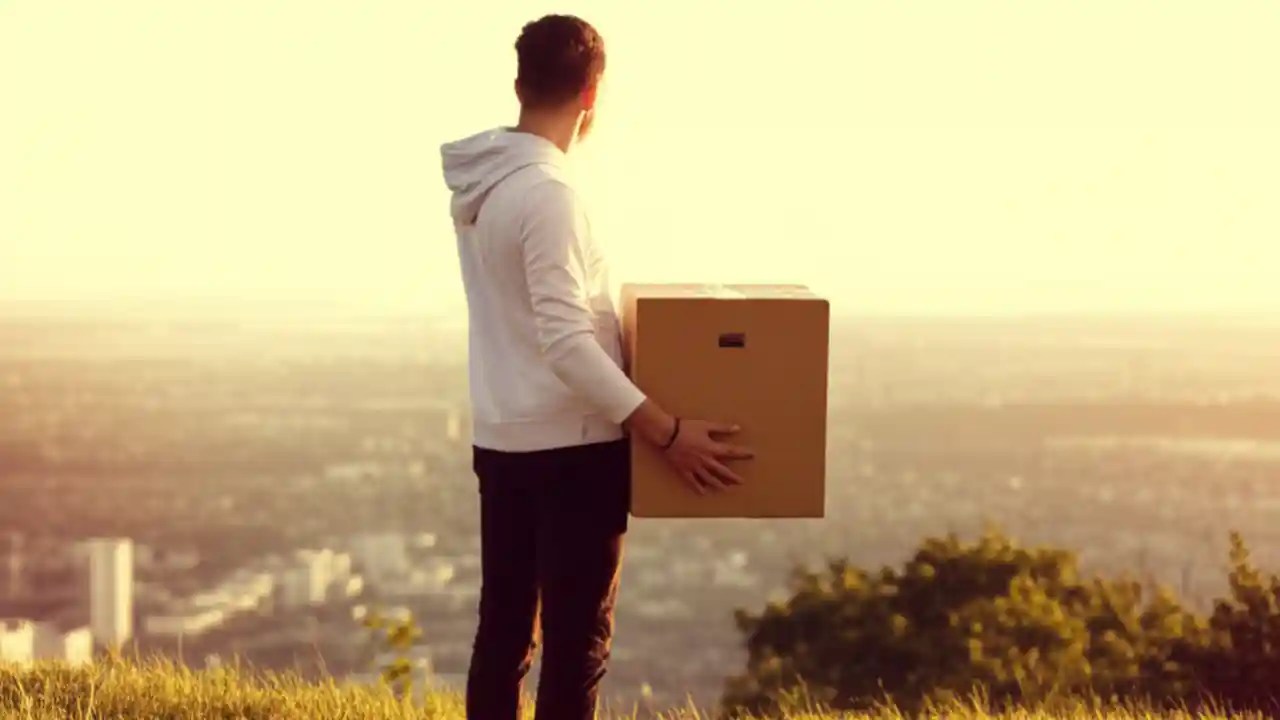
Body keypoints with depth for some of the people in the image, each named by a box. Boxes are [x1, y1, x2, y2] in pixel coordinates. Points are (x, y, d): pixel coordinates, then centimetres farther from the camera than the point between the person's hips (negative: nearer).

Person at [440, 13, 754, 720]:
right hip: (569, 449, -9)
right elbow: (565, 343, -24)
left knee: (504, 631, 13)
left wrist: (615, 323, 28)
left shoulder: (479, 184, 8)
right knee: (576, 643, -1)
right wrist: (666, 430, -22)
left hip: (501, 442, 9)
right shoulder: (546, 193, -19)